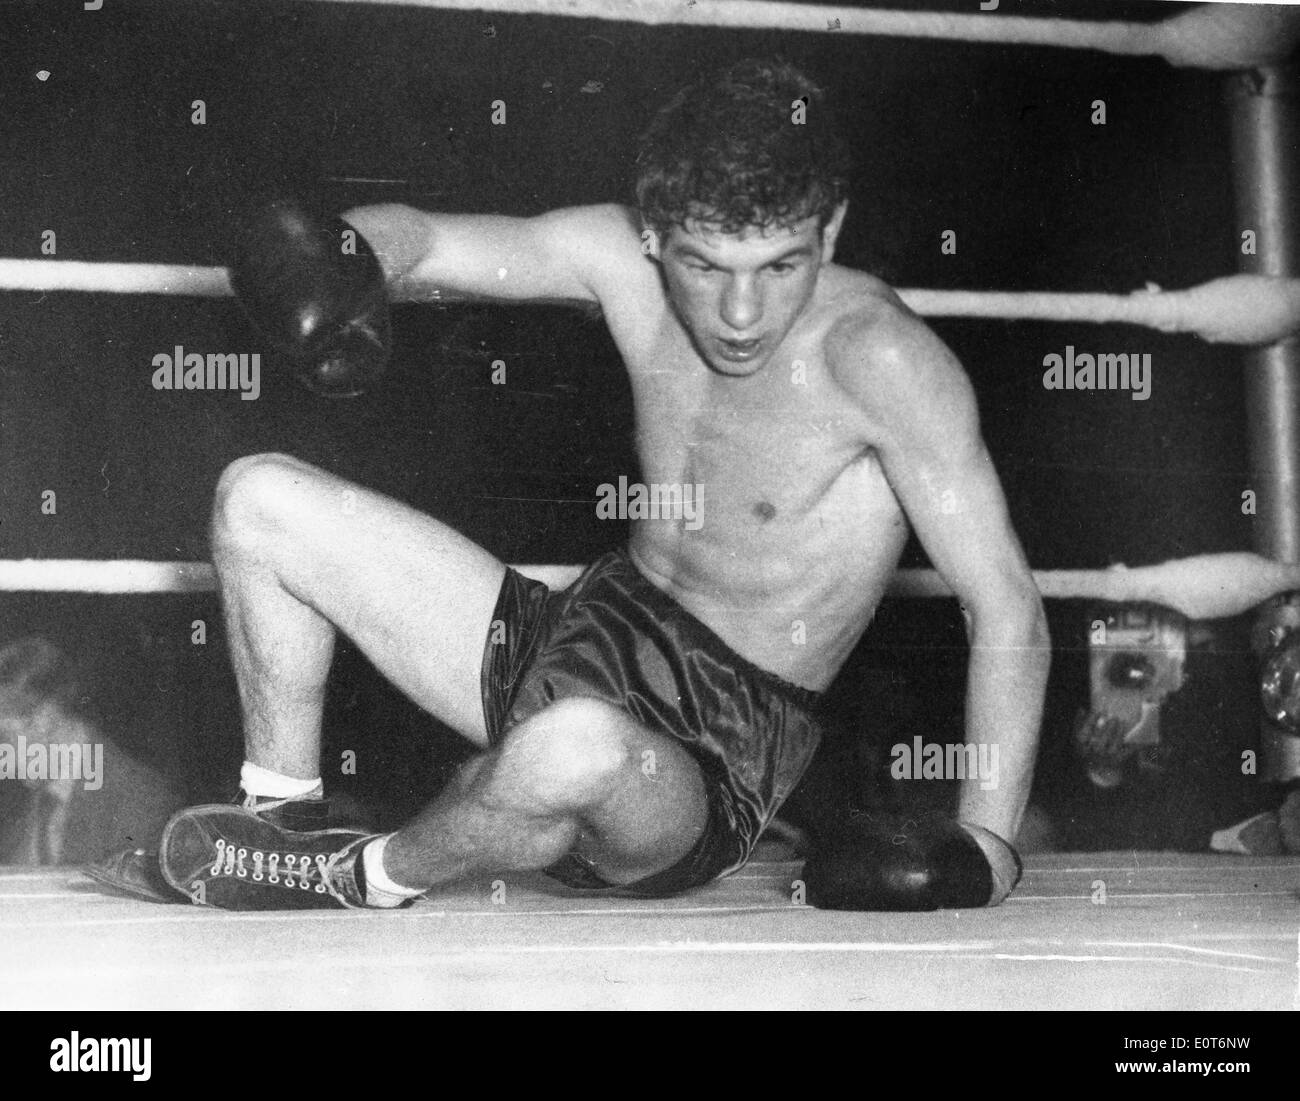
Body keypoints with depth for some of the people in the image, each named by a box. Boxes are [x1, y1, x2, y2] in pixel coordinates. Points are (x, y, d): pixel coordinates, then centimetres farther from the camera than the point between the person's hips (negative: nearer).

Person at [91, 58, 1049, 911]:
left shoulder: (873, 355, -24)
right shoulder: (623, 260, -7)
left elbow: (1008, 606, -24)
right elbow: (422, 238, 6)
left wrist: (985, 847, -32)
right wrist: (349, 256, -19)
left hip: (722, 749, -6)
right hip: (587, 638, 6)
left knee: (581, 747, -44)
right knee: (261, 502, 4)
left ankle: (368, 880, -10)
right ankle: (285, 814, 18)